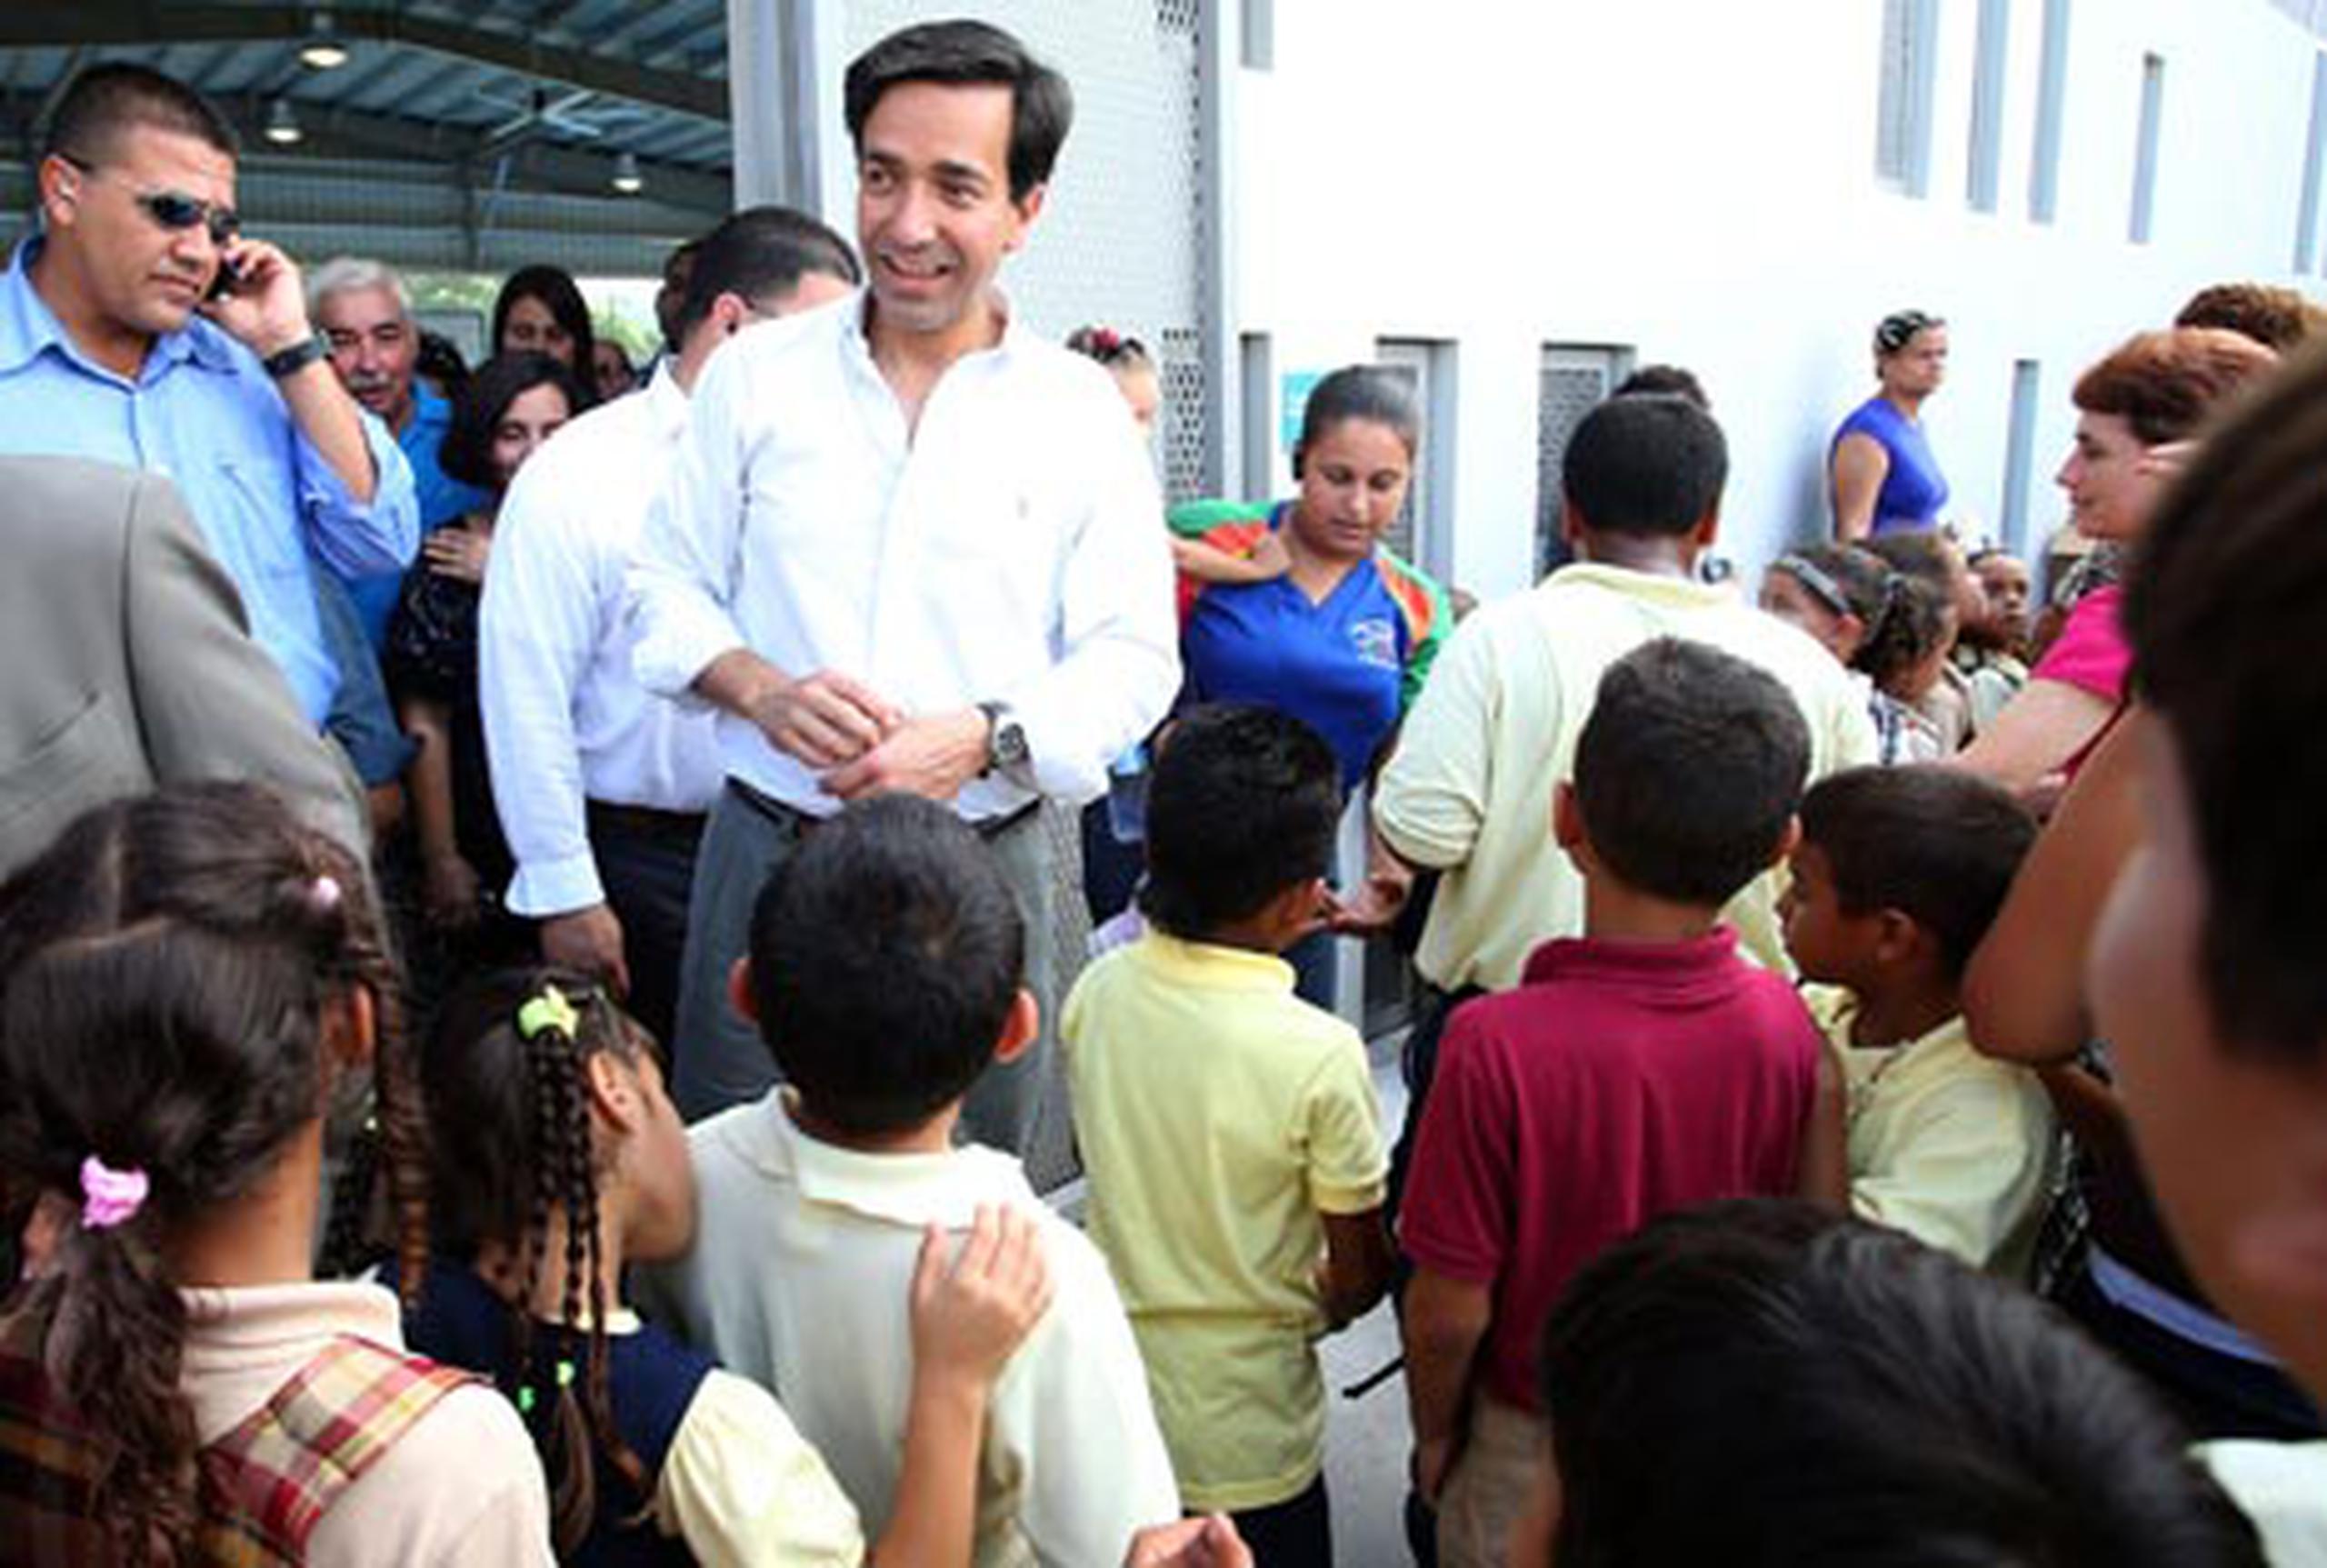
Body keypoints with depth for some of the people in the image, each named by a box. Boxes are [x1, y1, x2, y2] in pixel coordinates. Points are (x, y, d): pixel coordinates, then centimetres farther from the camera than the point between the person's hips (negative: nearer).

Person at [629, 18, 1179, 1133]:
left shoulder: (1083, 410, 1)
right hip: (768, 852, 1)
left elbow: (1134, 658, -1)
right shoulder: (755, 374, 4)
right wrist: (762, 690, -12)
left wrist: (977, 739, -17)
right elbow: (668, 585, 9)